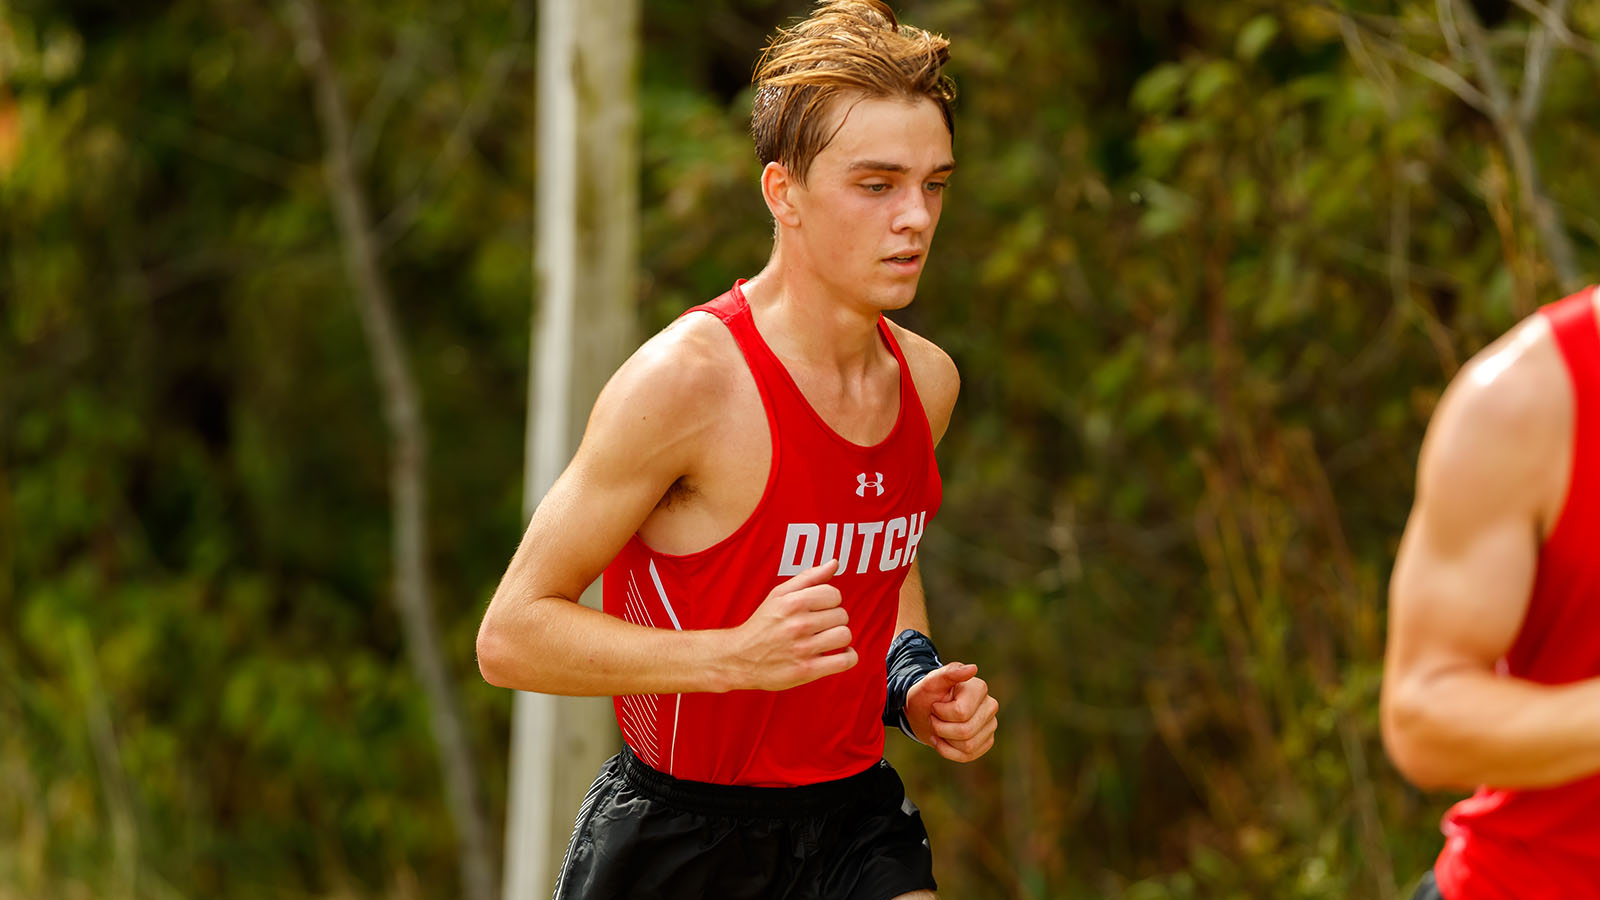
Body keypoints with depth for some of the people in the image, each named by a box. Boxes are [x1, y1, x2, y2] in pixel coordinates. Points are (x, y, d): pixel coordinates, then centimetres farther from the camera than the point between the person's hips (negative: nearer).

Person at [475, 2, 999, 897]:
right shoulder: (685, 380, -18)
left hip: (855, 825, 5)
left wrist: (912, 675, 4)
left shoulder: (927, 380, 3)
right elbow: (511, 636, -17)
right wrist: (738, 656, -28)